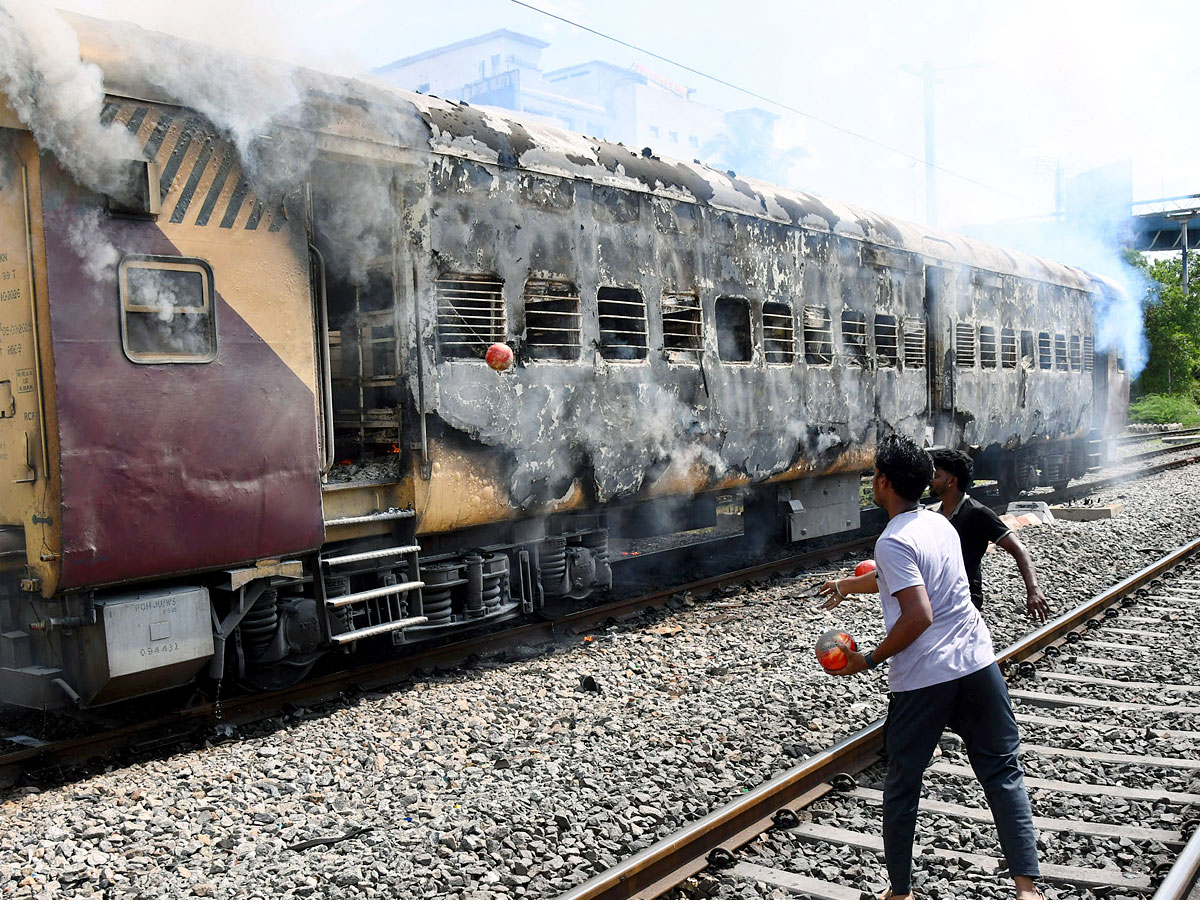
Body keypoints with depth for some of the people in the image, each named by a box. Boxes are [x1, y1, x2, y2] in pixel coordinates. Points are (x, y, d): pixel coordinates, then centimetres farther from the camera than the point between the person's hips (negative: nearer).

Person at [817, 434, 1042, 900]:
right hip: (978, 665, 6)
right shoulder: (939, 522, 10)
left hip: (922, 679, -6)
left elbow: (918, 615, -23)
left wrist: (868, 661, -11)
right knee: (1003, 773, 12)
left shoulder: (893, 542, -14)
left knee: (902, 786, 11)